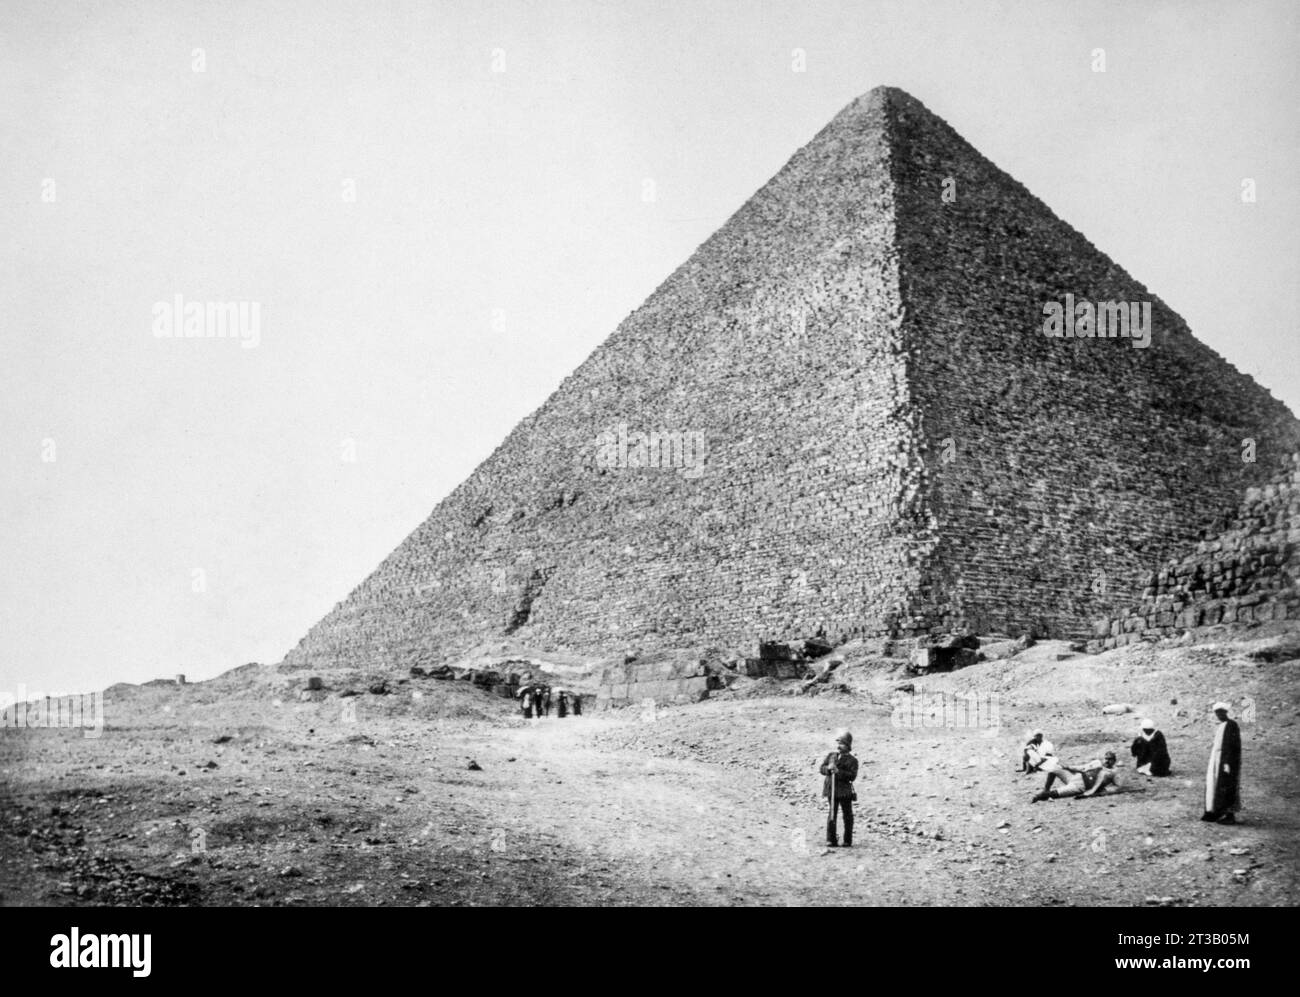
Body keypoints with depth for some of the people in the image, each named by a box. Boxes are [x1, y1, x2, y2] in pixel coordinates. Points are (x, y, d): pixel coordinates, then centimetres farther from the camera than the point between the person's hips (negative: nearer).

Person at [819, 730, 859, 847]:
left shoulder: (852, 760, -3)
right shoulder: (830, 756, 10)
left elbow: (852, 776, -14)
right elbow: (822, 769, 6)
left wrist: (838, 771, -23)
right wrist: (829, 768, -16)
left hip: (845, 792, -2)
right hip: (831, 790, 2)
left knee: (848, 816, 6)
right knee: (831, 816, 0)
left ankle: (848, 841, 15)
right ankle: (831, 840, 4)